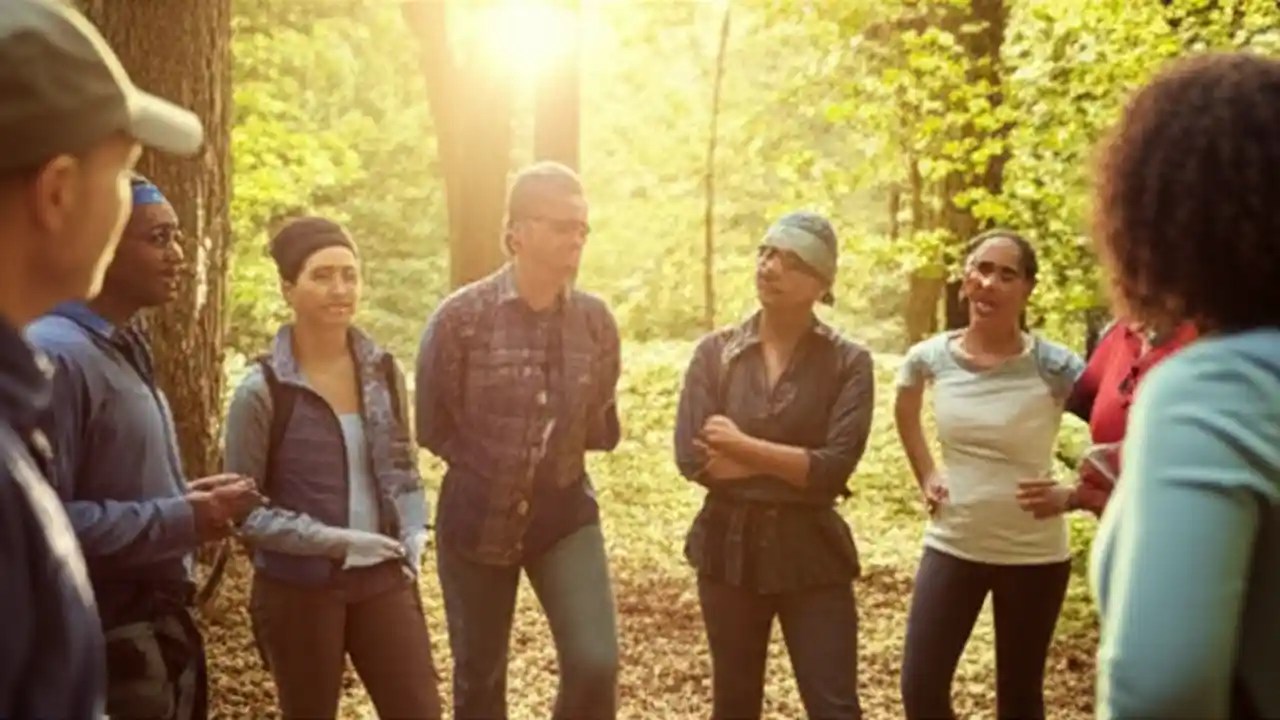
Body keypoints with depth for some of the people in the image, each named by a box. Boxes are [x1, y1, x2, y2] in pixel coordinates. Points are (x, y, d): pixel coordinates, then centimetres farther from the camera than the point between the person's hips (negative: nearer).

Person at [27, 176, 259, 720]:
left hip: (157, 624, 10)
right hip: (108, 644, -10)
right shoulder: (54, 355, -20)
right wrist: (178, 520, -22)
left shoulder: (123, 349, 13)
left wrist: (186, 500, 4)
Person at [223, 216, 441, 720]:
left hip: (382, 579, 4)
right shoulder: (262, 390, -12)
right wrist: (334, 541, -17)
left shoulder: (381, 369, 2)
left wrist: (414, 533, -4)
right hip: (299, 590, -3)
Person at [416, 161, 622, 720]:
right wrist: (488, 466, 4)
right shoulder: (460, 317, -13)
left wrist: (558, 445, 2)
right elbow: (433, 428, -2)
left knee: (595, 664, -11)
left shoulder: (596, 321, -3)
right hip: (476, 519, -2)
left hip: (565, 515, 2)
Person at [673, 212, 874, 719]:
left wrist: (743, 447, -12)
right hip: (729, 545, 2)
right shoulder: (715, 352, 1)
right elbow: (692, 458, -10)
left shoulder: (848, 362, -4)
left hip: (810, 552, -2)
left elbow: (834, 468, -15)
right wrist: (792, 462, -12)